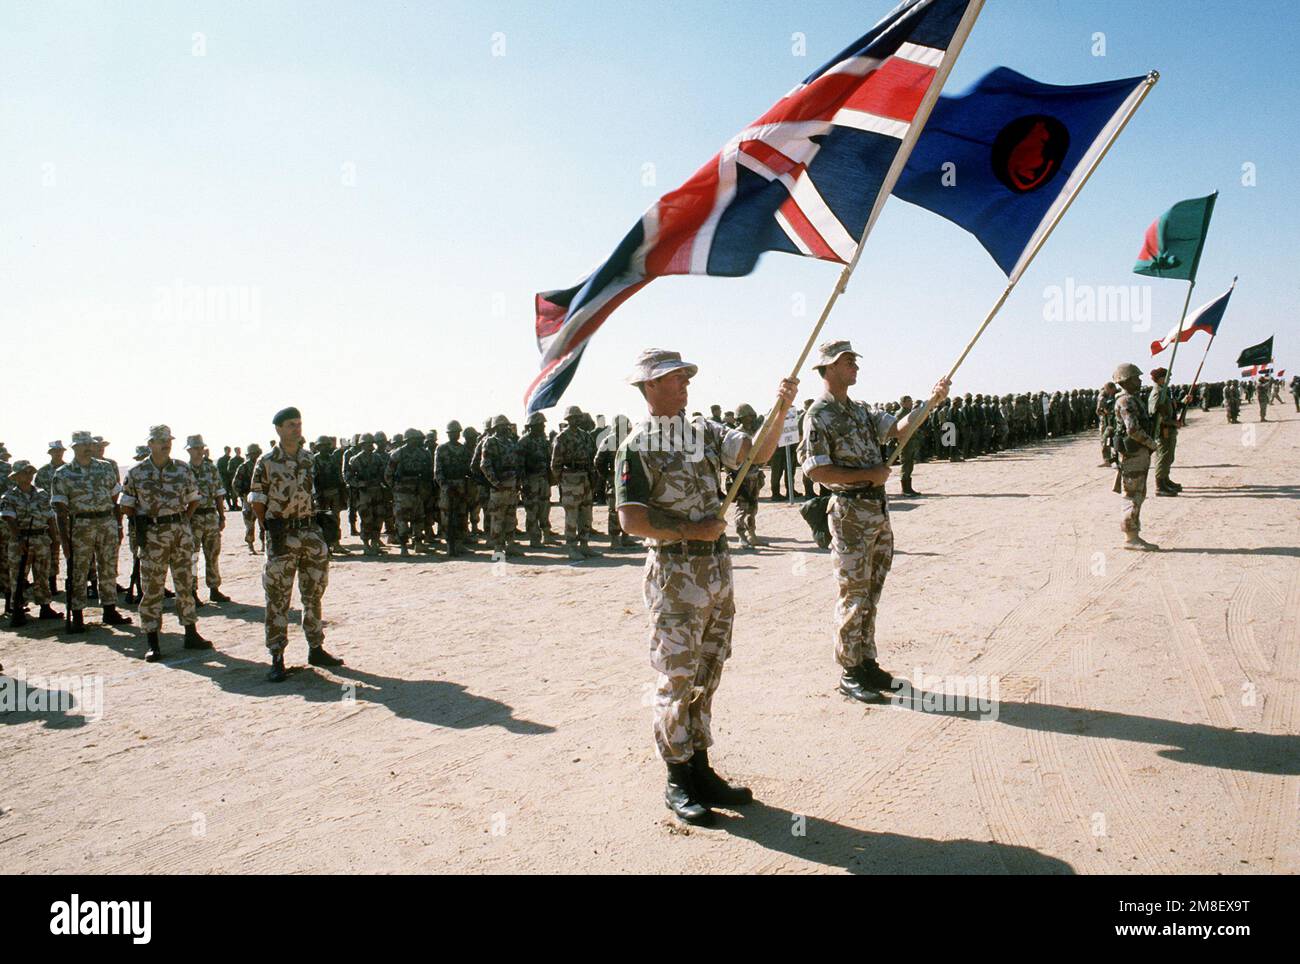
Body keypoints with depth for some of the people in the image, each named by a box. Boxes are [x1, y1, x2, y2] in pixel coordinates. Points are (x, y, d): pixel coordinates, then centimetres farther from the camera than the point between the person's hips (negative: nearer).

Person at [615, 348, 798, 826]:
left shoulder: (706, 431, 11)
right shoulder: (637, 448, -9)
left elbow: (757, 452, 0)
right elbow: (630, 519, -17)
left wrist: (780, 411, -15)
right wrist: (691, 530, -17)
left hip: (717, 565, 7)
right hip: (675, 572, -7)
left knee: (706, 675, 14)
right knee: (677, 678, 0)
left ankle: (700, 769, 26)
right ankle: (678, 781, 13)